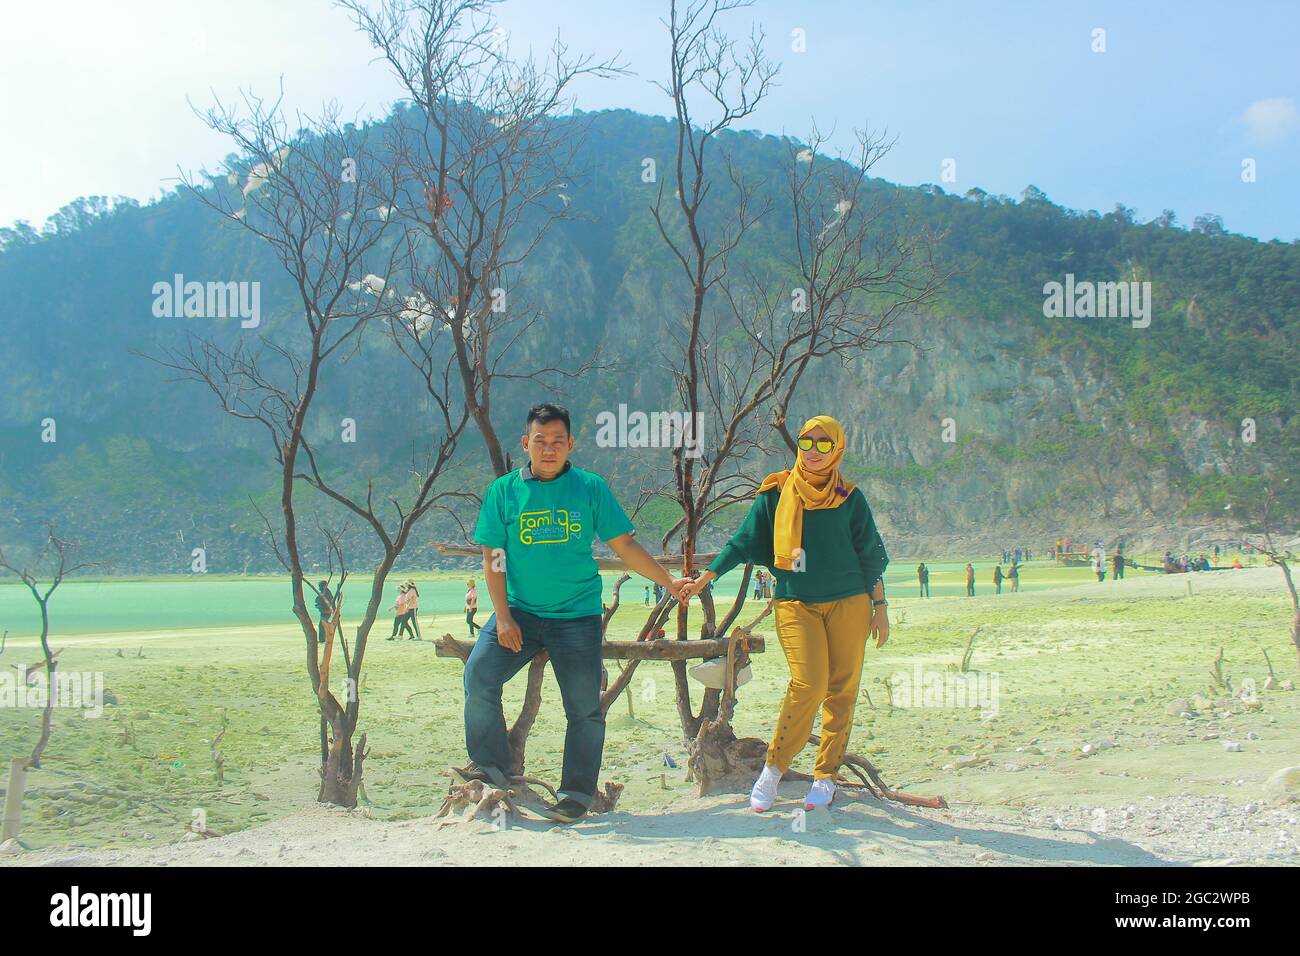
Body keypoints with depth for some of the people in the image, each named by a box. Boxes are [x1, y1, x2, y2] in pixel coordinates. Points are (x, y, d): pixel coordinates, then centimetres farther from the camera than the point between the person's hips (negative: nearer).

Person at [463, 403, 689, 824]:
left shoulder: (590, 488, 0)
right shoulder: (504, 490, 2)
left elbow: (624, 545, 5)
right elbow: (493, 558, 1)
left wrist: (669, 582, 2)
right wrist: (503, 617, -7)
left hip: (577, 615, -1)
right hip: (519, 611, 1)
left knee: (585, 706, -1)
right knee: (479, 675, -14)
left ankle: (577, 793, 12)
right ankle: (491, 765, 2)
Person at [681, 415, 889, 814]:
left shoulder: (849, 497, 8)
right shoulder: (776, 493, 6)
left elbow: (870, 555, 13)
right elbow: (744, 541, 9)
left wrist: (879, 606, 11)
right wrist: (705, 577, 4)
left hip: (848, 602, 2)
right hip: (795, 602, -2)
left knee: (842, 689, 0)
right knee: (809, 684, -17)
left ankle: (825, 775, 12)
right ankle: (773, 769, -3)